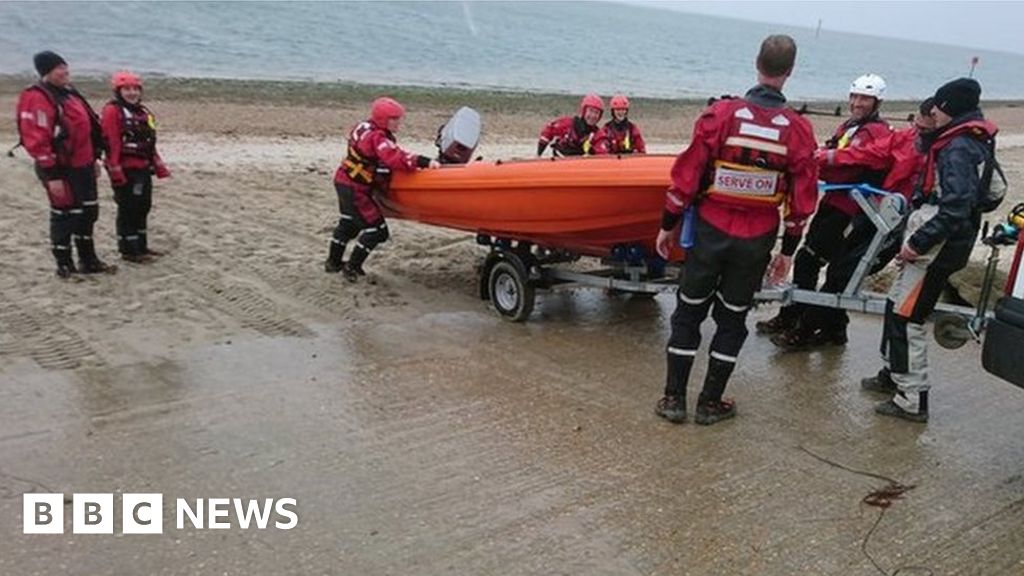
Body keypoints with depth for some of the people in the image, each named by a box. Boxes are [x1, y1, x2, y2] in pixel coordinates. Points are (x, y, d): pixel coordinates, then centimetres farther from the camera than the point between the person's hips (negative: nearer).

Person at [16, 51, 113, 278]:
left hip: (82, 165, 9)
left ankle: (89, 261, 29)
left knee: (88, 212, 16)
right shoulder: (37, 98, -16)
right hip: (61, 169, -9)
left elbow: (89, 127, 21)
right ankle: (64, 266, 15)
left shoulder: (68, 92, 13)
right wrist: (51, 175, -22)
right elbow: (37, 141, -21)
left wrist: (93, 159, 21)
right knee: (64, 216, 1)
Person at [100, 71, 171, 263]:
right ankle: (128, 249, 6)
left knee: (143, 206, 15)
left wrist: (159, 166, 16)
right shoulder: (112, 111, -11)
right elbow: (111, 143, -17)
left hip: (143, 168, 9)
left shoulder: (143, 112, 15)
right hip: (126, 169, -9)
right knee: (128, 209, -2)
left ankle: (141, 246, 26)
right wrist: (115, 171, -22)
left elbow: (150, 143, 19)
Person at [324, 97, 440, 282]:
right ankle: (351, 267, 4)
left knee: (348, 223, 28)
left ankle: (333, 262, 42)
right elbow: (396, 159, -37)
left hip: (343, 181, 10)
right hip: (355, 190, -10)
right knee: (377, 230, -4)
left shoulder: (363, 127, 7)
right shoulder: (378, 138, -22)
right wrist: (424, 162, -39)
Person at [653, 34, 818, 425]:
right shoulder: (799, 129, -5)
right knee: (732, 319, 15)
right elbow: (803, 199, -1)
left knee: (688, 313, 13)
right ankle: (710, 403, 22)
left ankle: (674, 399, 18)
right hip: (757, 242, 1)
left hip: (709, 231, -1)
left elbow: (686, 176, -9)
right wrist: (788, 250, 10)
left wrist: (668, 225, 2)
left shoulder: (721, 113, -11)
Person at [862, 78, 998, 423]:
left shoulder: (958, 149, -19)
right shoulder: (971, 142, 14)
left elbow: (955, 209, -28)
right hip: (937, 243, 10)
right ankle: (893, 375, 34)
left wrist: (917, 243, -24)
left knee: (906, 317, -5)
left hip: (938, 248, -10)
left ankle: (913, 400, 2)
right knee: (896, 306, 20)